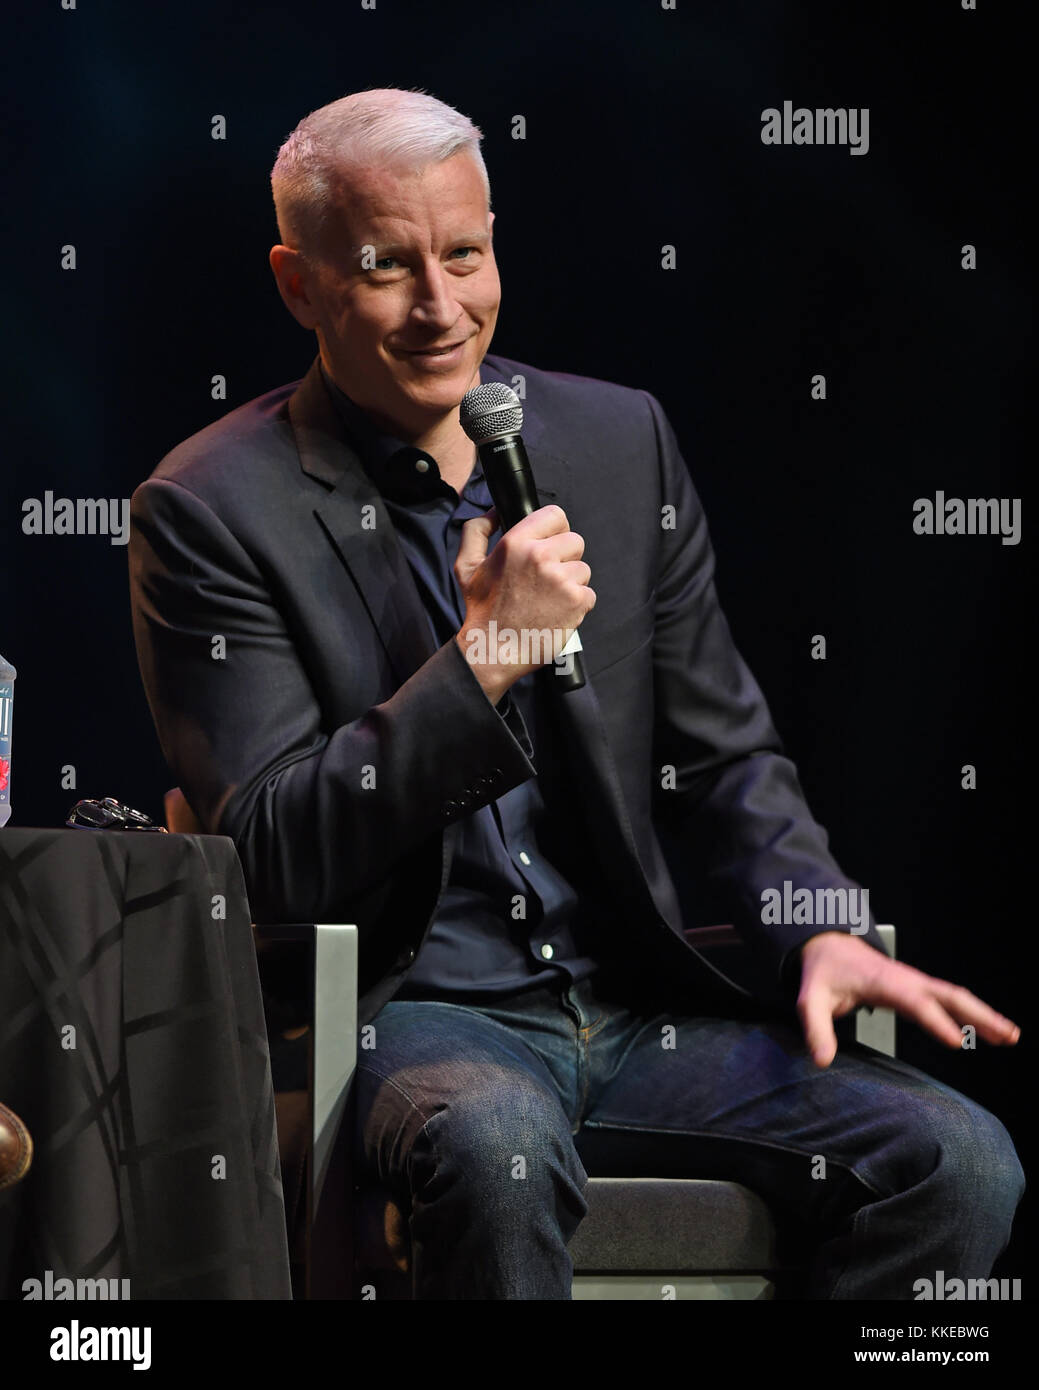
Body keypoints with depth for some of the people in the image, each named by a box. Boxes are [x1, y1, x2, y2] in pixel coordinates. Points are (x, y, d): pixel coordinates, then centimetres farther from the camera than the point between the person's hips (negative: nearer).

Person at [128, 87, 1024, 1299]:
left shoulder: (621, 439, 9)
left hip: (640, 1003, 5)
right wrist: (485, 659, -21)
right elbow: (268, 859, -12)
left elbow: (721, 759, 13)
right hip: (402, 1013, -4)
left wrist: (824, 932, -6)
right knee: (495, 1146, -39)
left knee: (959, 1160, -18)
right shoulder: (212, 511, -6)